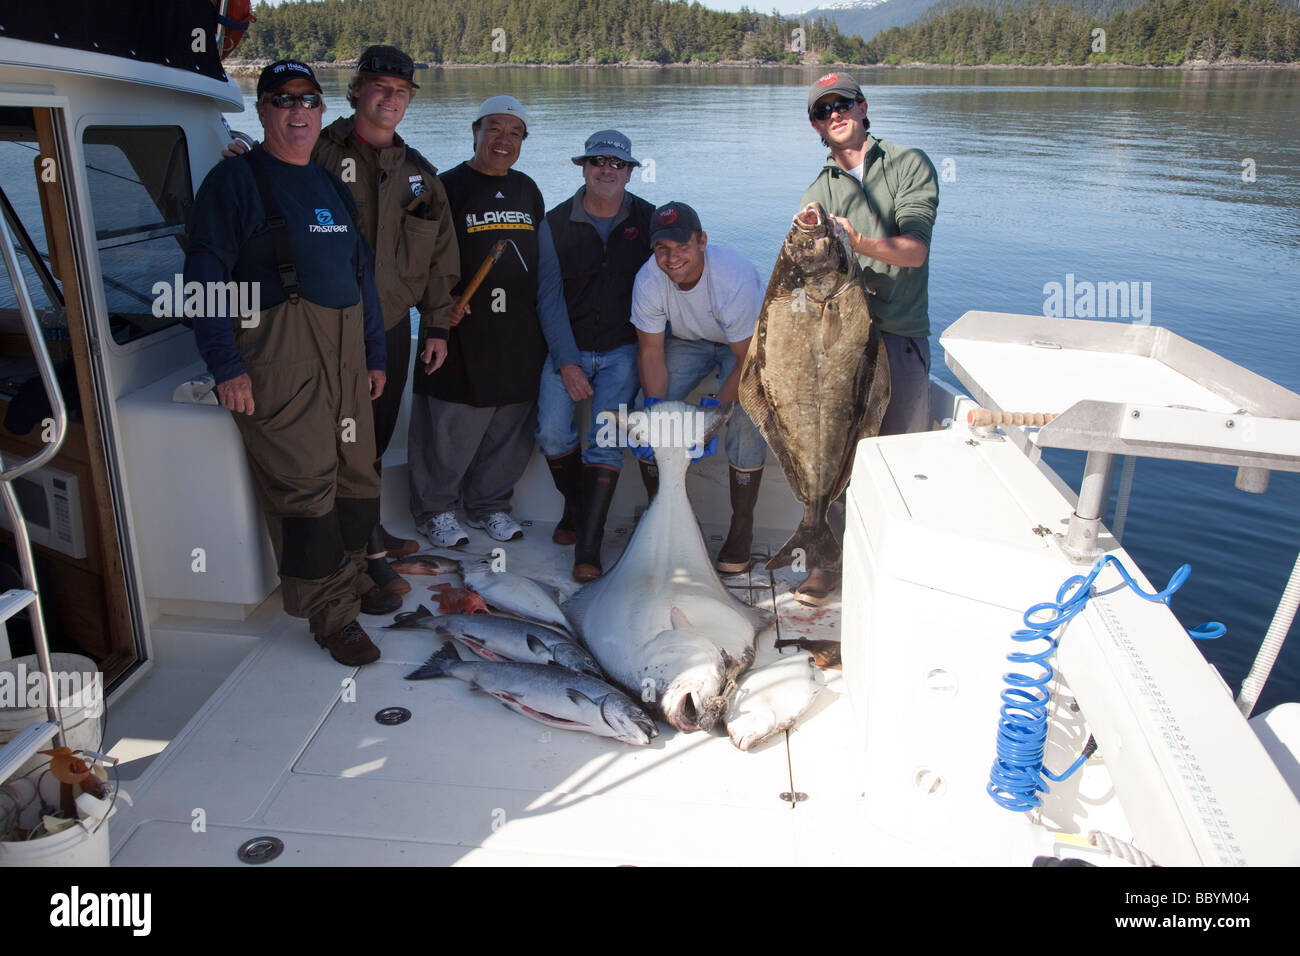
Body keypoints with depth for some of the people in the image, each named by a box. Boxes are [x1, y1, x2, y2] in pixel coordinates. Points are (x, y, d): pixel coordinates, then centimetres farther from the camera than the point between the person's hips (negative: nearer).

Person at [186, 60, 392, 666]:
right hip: (277, 349, -7)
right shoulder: (235, 179, -1)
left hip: (344, 348, 7)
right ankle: (332, 615, 1)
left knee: (356, 472, 10)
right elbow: (205, 276, -8)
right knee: (304, 483, -8)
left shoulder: (331, 185, 21)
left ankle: (349, 578, 28)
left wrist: (375, 354, 19)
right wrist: (225, 365, -15)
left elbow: (361, 272, 24)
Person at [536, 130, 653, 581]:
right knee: (552, 430, -17)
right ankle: (575, 507, 12)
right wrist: (566, 363, -11)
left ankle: (588, 546, -9)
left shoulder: (649, 220, 1)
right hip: (567, 346, 1)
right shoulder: (556, 223, -1)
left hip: (622, 349, 0)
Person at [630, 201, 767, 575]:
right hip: (686, 340, 4)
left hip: (745, 344, -3)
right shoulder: (648, 280, -23)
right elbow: (651, 353, -16)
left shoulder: (735, 276, -34)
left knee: (746, 424, -25)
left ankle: (742, 527, -9)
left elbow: (749, 359, -28)